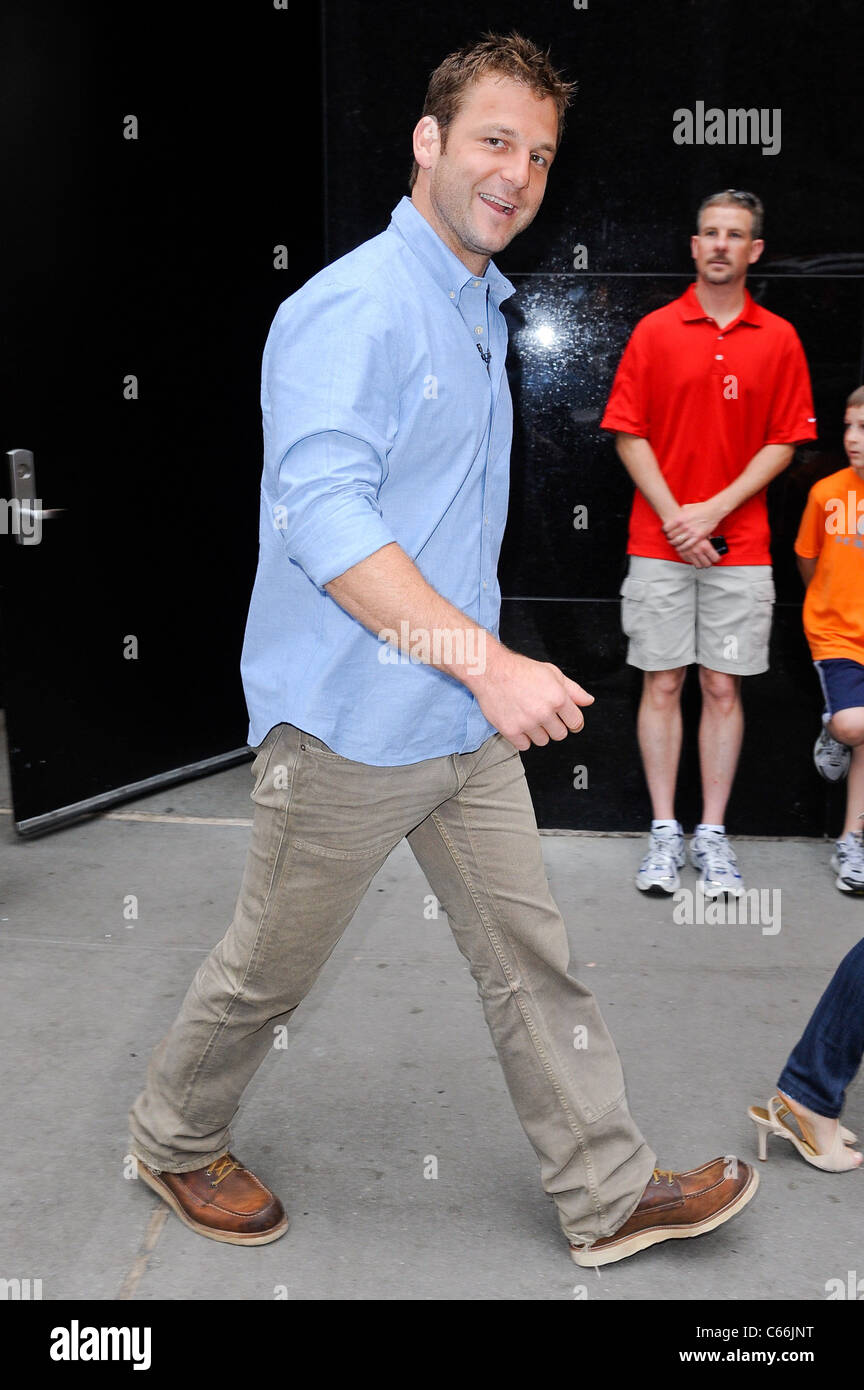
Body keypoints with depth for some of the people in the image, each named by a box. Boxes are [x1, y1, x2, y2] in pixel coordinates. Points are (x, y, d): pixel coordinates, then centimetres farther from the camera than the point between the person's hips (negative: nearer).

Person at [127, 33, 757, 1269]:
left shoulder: (483, 306, 13)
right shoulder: (353, 307, -17)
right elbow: (323, 519, -28)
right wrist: (491, 664, -31)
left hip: (468, 722, 8)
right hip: (348, 722, -8)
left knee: (531, 955, 12)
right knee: (270, 968, 10)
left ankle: (610, 1194, 24)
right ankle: (174, 1139, 36)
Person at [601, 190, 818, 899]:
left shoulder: (779, 340, 6)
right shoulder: (654, 331, 5)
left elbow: (784, 442, 3)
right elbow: (629, 434, 2)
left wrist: (714, 509, -9)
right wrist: (673, 517, -9)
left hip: (740, 547, 1)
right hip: (659, 544, 0)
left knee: (724, 688, 3)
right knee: (662, 683, 3)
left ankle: (713, 835, 13)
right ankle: (665, 833, 12)